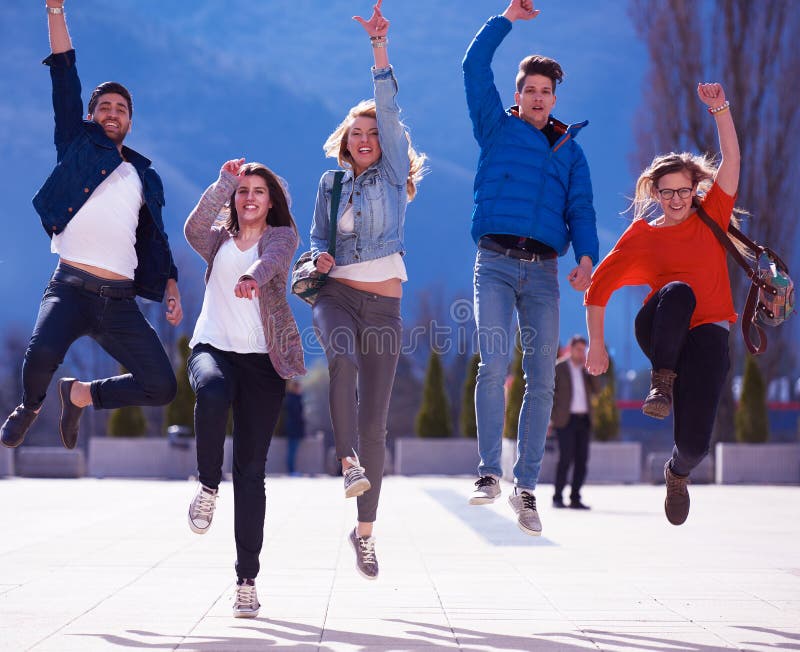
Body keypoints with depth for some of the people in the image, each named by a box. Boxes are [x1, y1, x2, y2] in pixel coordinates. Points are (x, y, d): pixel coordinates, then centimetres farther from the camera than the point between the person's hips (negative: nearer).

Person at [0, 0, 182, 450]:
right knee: (42, 354, -32)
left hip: (120, 301, 3)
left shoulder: (144, 176, 21)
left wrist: (171, 287, 9)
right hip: (72, 288, -3)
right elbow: (65, 73, 8)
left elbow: (156, 237, 23)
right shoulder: (77, 145, 14)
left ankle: (81, 394, 20)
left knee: (162, 387, -8)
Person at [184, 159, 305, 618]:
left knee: (251, 470, -5)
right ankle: (208, 485, -14)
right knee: (213, 392, -37)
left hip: (262, 359, -1)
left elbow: (272, 260, -16)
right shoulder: (218, 240, 16)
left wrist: (251, 277, -39)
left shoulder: (283, 235, 9)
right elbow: (194, 228, -9)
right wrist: (224, 182, -17)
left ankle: (247, 579, -3)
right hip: (213, 347, 1)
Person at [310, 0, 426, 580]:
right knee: (343, 359, -37)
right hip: (337, 295, 1)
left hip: (384, 303, -1)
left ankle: (365, 531, 8)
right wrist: (319, 257, -2)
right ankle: (350, 463, -37)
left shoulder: (393, 175, 8)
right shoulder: (332, 183, 15)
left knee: (375, 422, -2)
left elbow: (390, 111, -3)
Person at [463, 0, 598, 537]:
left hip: (543, 270, 2)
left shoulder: (570, 150, 20)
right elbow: (475, 68, 8)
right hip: (496, 263, -2)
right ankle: (490, 473, -15)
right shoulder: (497, 129, 15)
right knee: (494, 364, -18)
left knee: (542, 379, -4)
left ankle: (526, 487, 0)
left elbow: (581, 209, 10)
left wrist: (586, 257, -7)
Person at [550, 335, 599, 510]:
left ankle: (575, 498, 5)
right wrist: (548, 420, -8)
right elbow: (549, 394, -2)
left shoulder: (586, 369, 13)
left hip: (584, 420, 5)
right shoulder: (557, 368, -1)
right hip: (565, 420, -5)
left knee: (582, 460, 1)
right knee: (566, 459, -12)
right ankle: (558, 497, -4)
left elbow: (596, 390, 2)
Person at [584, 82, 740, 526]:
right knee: (678, 290, -38)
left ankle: (678, 472, 26)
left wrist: (719, 108, -13)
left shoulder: (711, 217, 8)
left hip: (707, 332, 1)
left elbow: (731, 160, -2)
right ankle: (662, 383, -23)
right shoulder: (642, 234, 6)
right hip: (660, 333, -1)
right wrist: (597, 344, 3)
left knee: (695, 442, -14)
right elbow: (598, 287, 8)